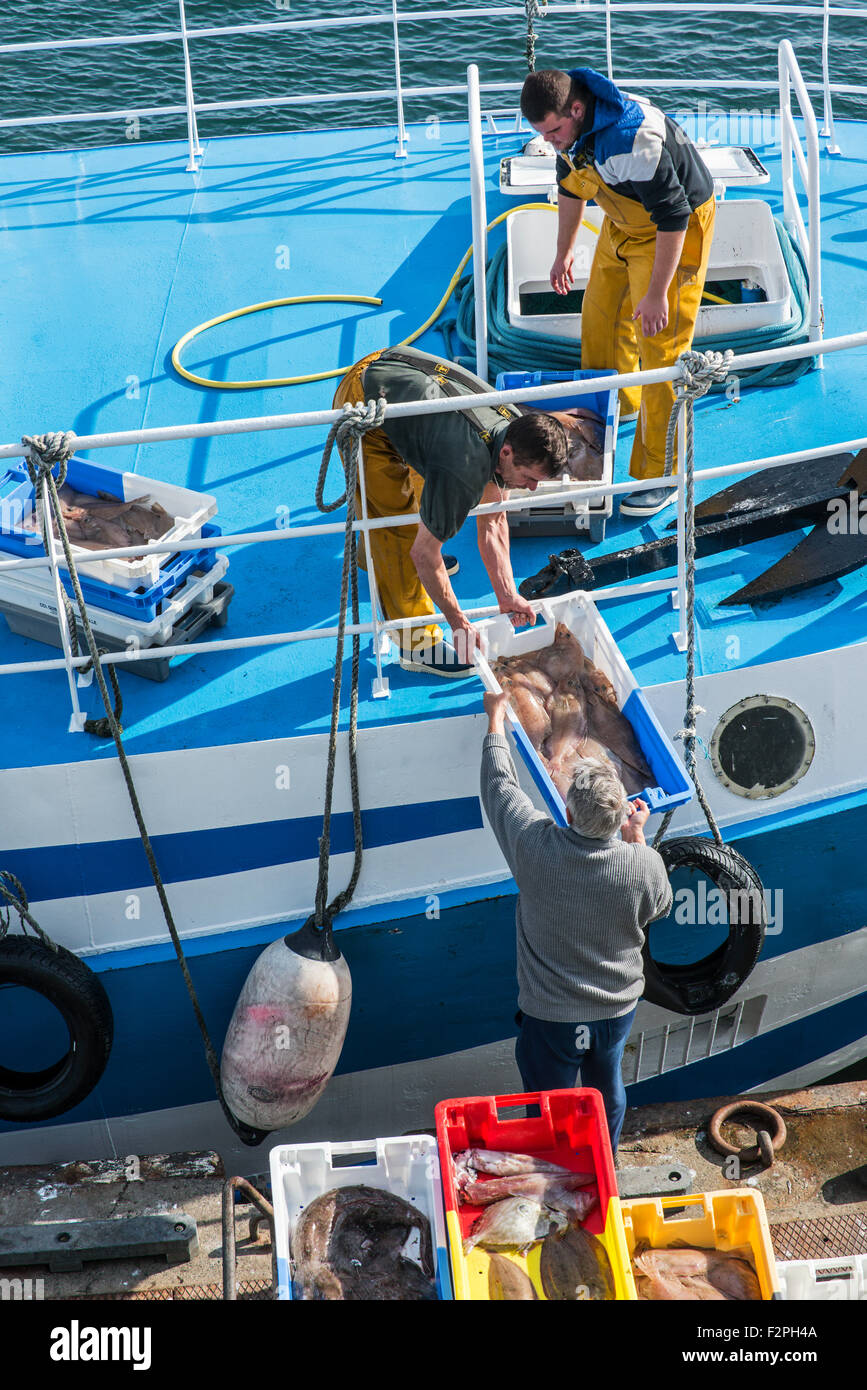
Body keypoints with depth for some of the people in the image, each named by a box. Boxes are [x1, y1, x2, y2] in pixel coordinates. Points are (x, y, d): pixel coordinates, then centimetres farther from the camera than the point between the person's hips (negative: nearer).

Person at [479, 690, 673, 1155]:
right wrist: (637, 837, 6)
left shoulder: (535, 845, -26)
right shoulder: (644, 863, -22)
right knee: (608, 1090, 29)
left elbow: (499, 784, -8)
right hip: (618, 1010, 3)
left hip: (551, 1016, -3)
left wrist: (496, 719, 7)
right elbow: (659, 906, 3)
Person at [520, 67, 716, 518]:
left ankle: (661, 476, -2)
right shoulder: (569, 125, -9)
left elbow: (673, 216, -31)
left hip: (678, 227, -8)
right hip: (624, 222, 8)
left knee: (660, 349, -8)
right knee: (600, 316, 18)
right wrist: (564, 252, 19)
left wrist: (656, 294, -28)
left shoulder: (633, 141, -37)